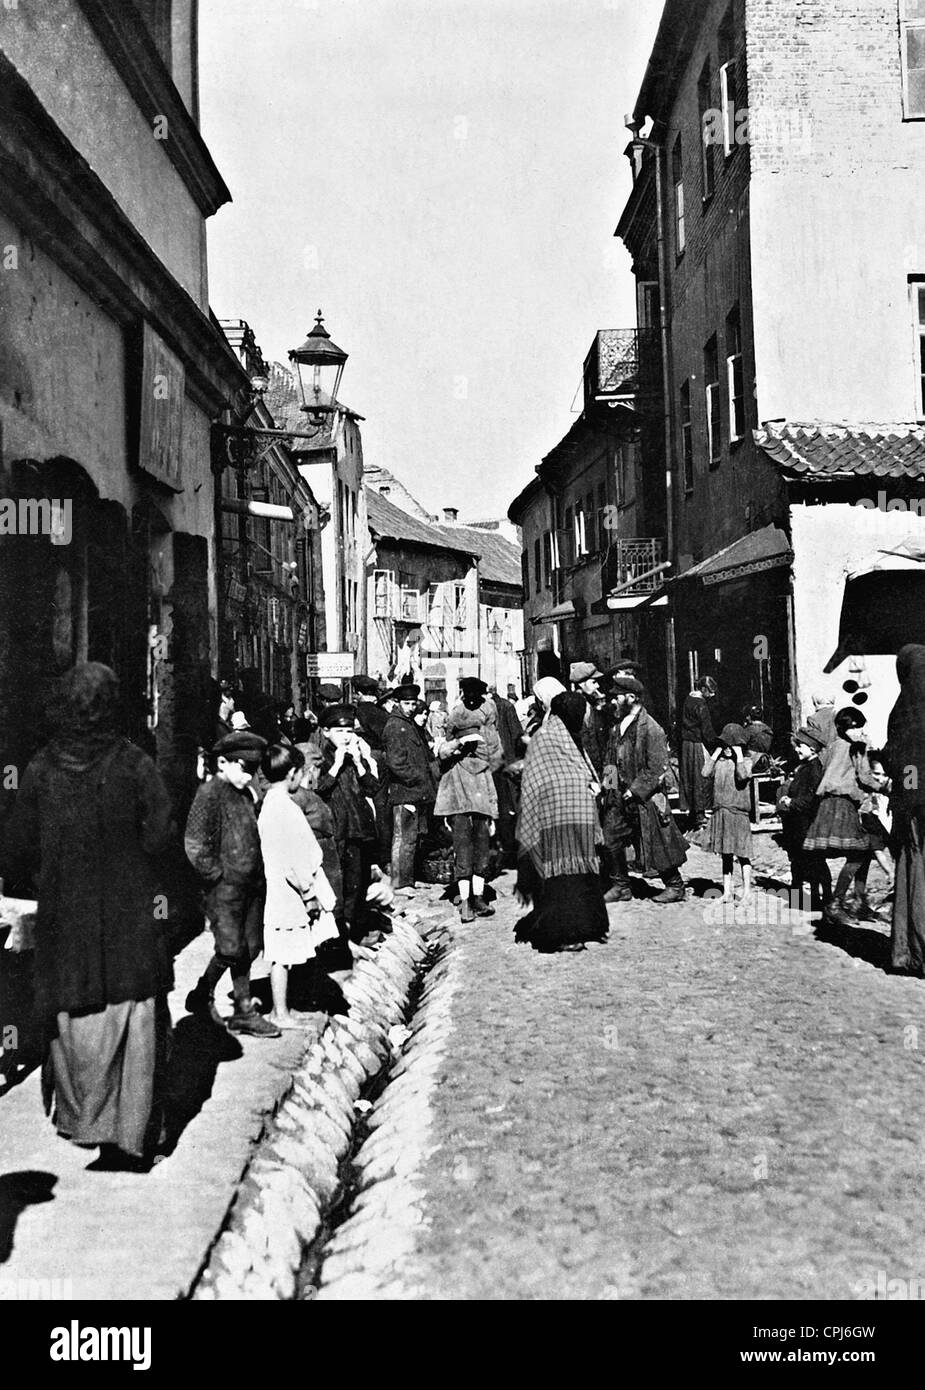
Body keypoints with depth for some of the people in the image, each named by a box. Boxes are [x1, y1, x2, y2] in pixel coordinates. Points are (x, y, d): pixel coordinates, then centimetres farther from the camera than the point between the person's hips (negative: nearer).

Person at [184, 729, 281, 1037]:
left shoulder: (247, 794, 12)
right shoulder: (210, 793, -11)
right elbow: (195, 845, -15)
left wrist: (259, 874, 12)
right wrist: (218, 875, -12)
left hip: (252, 884, 7)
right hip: (225, 886, -7)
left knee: (250, 947, 9)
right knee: (231, 948, -3)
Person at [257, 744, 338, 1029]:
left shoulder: (270, 803, 11)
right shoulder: (285, 808, -20)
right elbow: (296, 858, -20)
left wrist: (309, 889, 19)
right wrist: (310, 893, -13)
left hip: (280, 891, 9)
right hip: (289, 893, -9)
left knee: (283, 956, 15)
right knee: (283, 955, -1)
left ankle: (281, 1010, 23)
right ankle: (280, 1014, 7)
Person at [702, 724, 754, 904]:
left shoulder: (745, 762, -2)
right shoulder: (719, 761, 9)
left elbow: (742, 776, -21)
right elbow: (706, 773, -6)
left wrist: (738, 754, -13)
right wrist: (716, 752, -1)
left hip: (738, 813, -4)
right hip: (720, 813, 4)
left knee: (742, 854, -2)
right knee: (725, 855, 11)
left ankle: (747, 893, 3)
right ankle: (727, 892, 18)